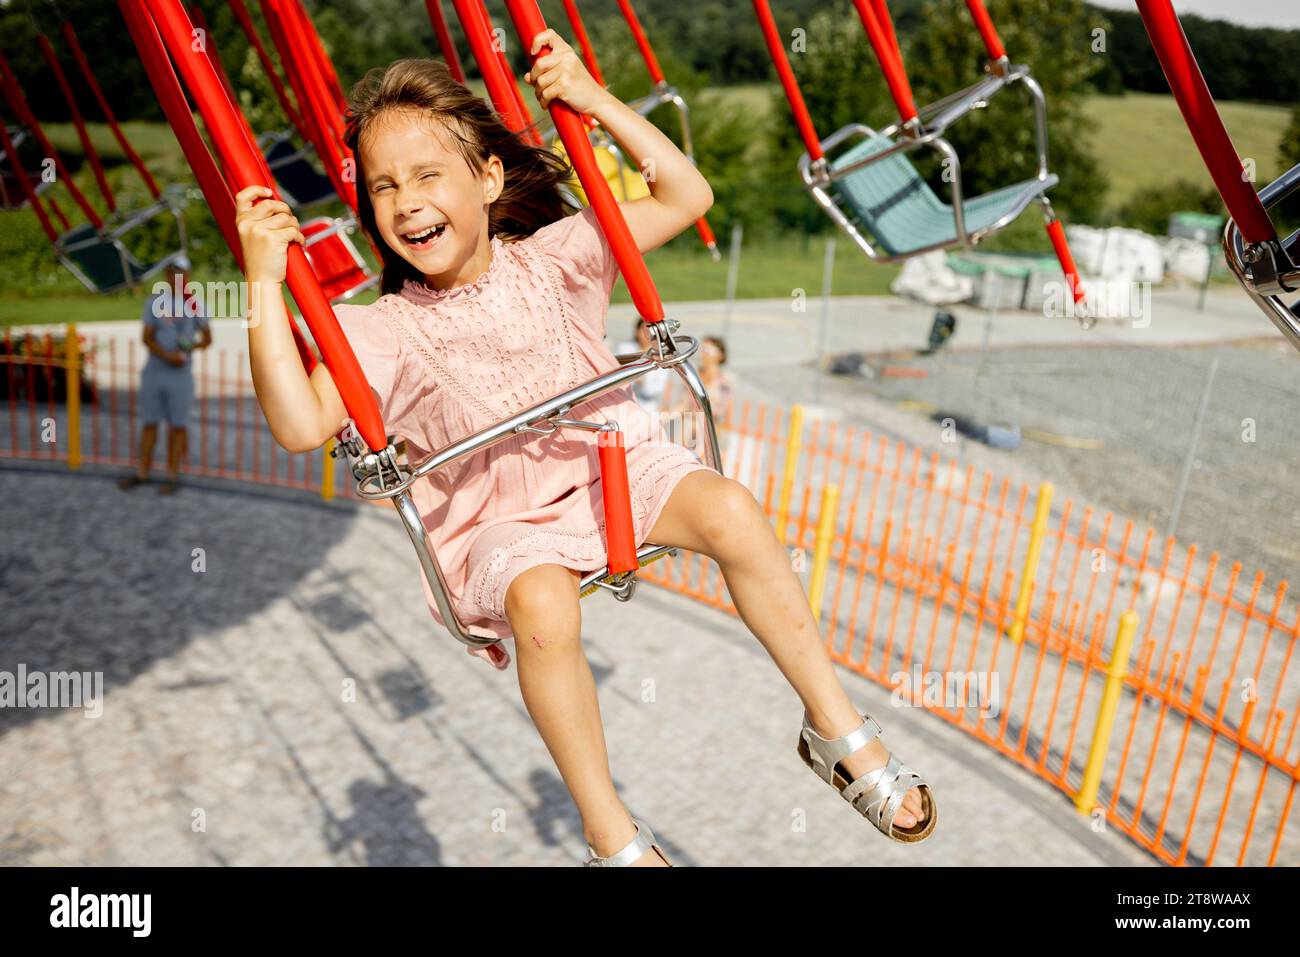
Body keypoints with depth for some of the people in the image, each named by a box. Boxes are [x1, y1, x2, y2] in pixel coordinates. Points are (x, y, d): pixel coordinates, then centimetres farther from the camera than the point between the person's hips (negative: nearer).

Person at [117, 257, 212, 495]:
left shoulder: (195, 304, 2)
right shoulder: (155, 301, 3)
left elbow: (207, 338, 8)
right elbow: (147, 338, -1)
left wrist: (190, 347, -13)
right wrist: (167, 355, -18)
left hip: (180, 374, -2)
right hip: (153, 370, 2)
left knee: (177, 424, 0)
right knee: (149, 422, 8)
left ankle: (173, 475, 9)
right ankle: (142, 472, 18)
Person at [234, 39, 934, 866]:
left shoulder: (550, 258, 3)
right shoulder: (385, 332, -2)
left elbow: (686, 196, 0)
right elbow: (301, 424, -17)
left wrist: (595, 101, -6)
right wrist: (266, 286, -22)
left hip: (617, 462, 2)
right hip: (501, 522, -1)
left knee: (733, 511, -27)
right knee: (542, 603, -35)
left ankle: (838, 728, -8)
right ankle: (613, 837, -15)